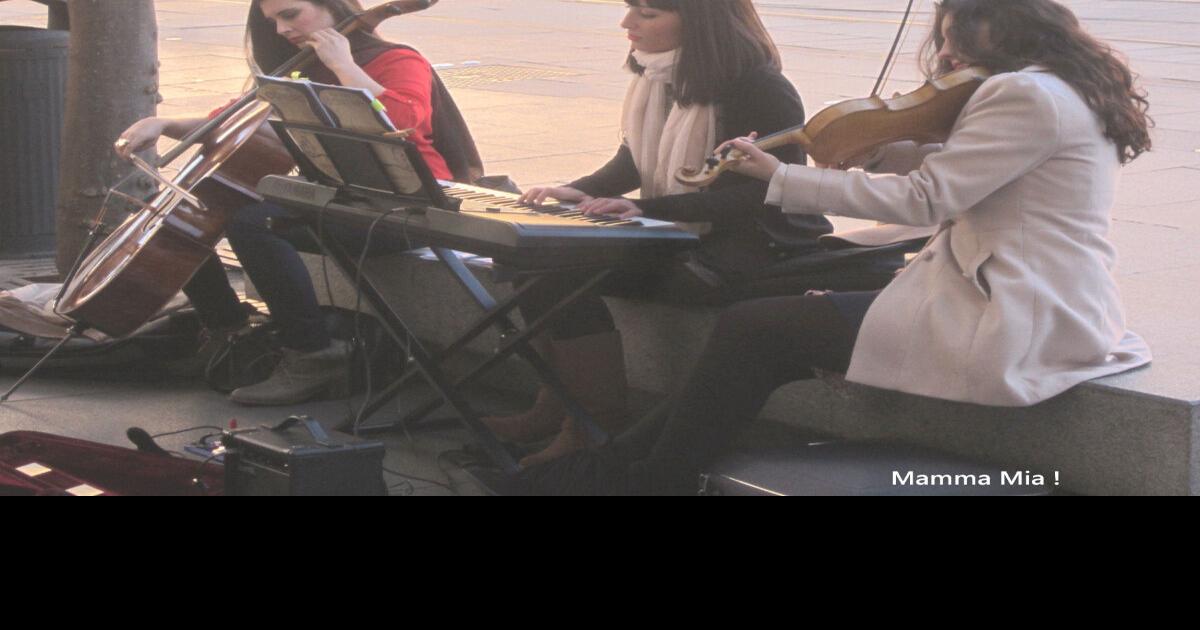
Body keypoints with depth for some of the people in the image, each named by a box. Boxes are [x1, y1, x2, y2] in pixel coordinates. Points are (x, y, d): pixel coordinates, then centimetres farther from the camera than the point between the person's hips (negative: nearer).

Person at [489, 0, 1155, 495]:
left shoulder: (1027, 94, -16)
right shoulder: (1067, 91, 15)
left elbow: (927, 198, -18)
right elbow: (953, 175, 15)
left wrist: (781, 180, -11)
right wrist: (883, 150, -3)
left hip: (1009, 335, -10)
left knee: (752, 331, -4)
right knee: (769, 333, 9)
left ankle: (652, 477, 10)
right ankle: (627, 463, 12)